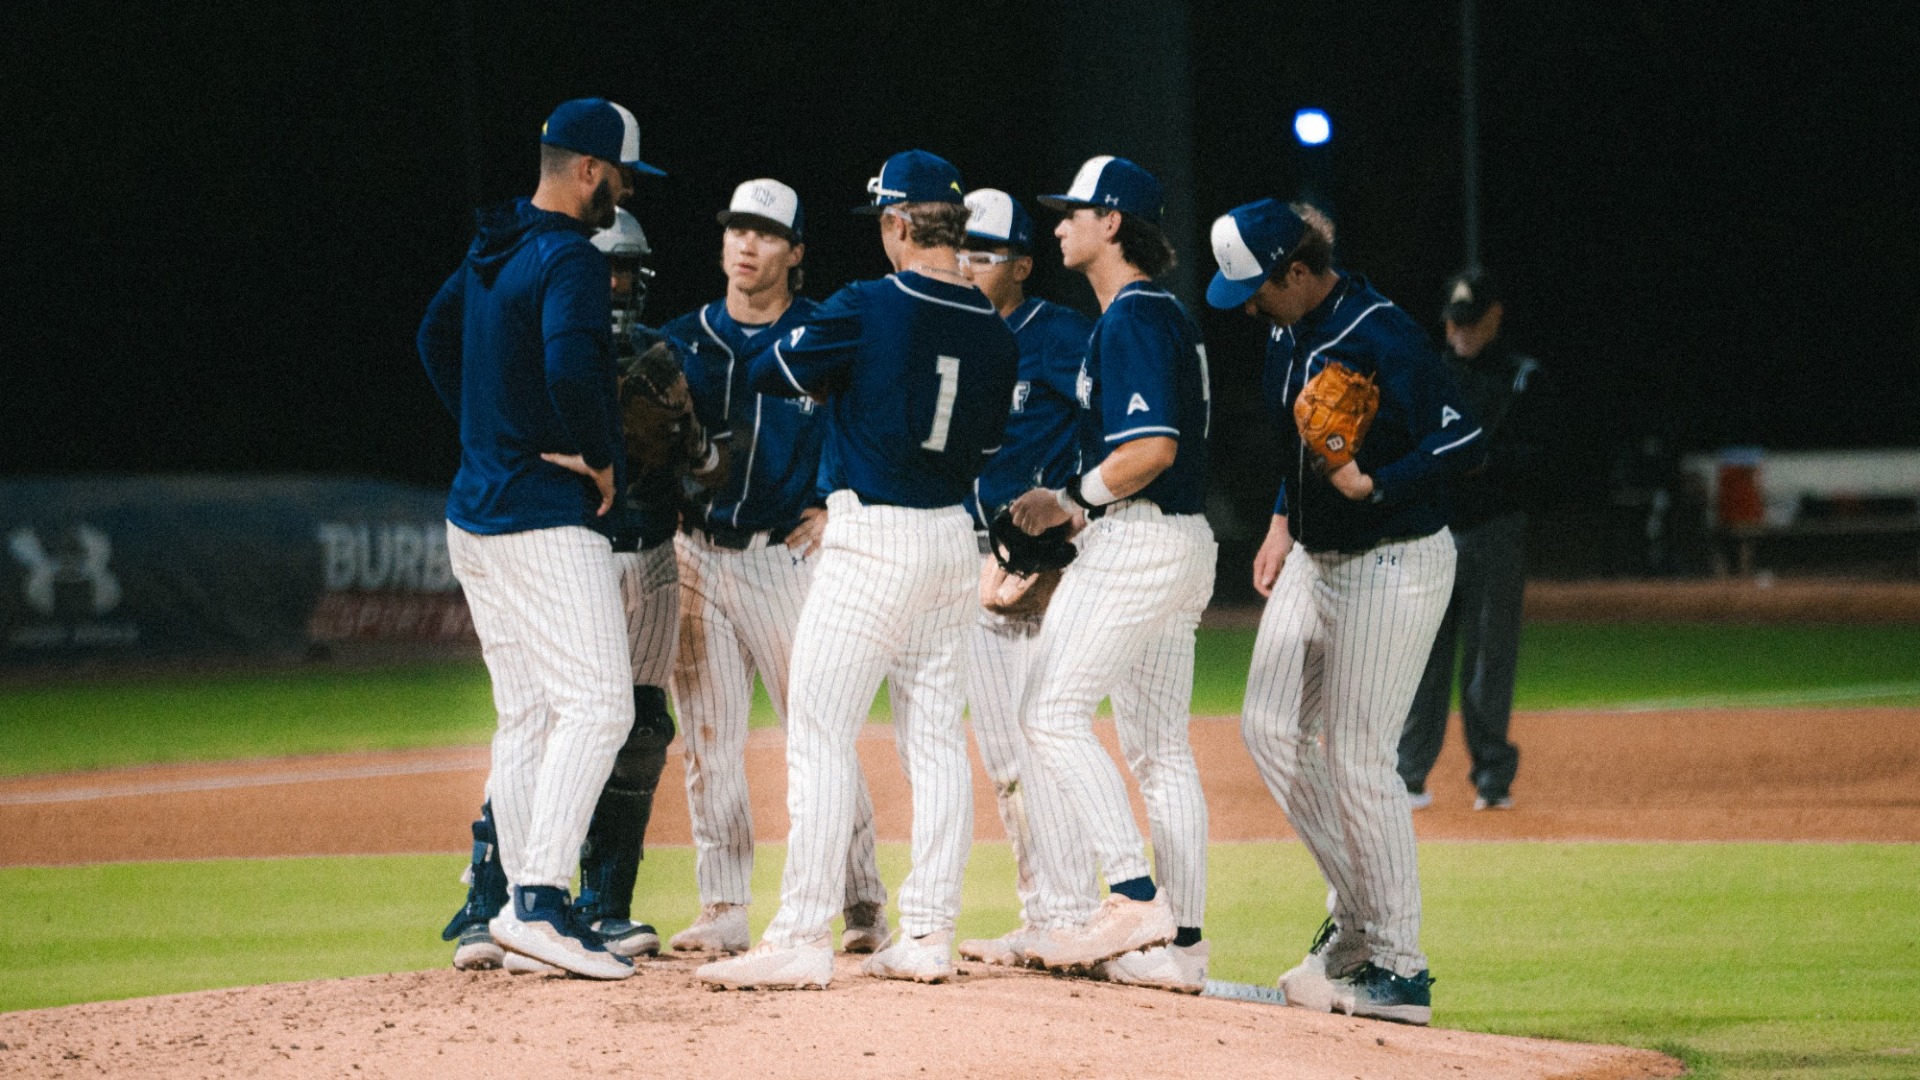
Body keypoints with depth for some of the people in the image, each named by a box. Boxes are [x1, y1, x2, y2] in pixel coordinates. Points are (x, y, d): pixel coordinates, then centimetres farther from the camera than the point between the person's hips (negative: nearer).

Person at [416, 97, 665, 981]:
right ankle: (538, 900, -18)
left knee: (527, 715, 12)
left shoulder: (492, 252, 14)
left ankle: (520, 904, 12)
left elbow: (436, 336, 29)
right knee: (596, 702, -11)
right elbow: (571, 370, -31)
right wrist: (599, 459, -15)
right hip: (545, 522, -10)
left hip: (477, 507, 10)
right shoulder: (571, 261, -15)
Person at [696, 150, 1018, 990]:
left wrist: (817, 360, 16)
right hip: (952, 537, 7)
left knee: (820, 733, -7)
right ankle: (929, 933, 9)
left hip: (870, 542, -7)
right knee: (935, 736, 10)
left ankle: (802, 937, -12)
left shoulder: (867, 309, -13)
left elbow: (769, 375, -3)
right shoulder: (994, 335, 6)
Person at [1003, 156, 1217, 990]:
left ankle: (1136, 897, -16)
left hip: (1137, 538, -10)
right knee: (1159, 745, 9)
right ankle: (1181, 944, 7)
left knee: (1053, 712, -10)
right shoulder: (1164, 315, 18)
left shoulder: (1130, 319, -13)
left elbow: (1152, 450, -23)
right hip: (1181, 540, 10)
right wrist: (1078, 506, 16)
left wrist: (1070, 500, -11)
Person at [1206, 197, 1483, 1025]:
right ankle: (1357, 915, 20)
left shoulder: (1380, 337, -22)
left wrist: (1372, 485, -34)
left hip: (1394, 566, -10)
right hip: (1314, 558, 10)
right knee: (1271, 729, 9)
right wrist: (1283, 521, 14)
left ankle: (1399, 966, -3)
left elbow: (1463, 442, -25)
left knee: (1357, 757, -10)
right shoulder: (1288, 333, 6)